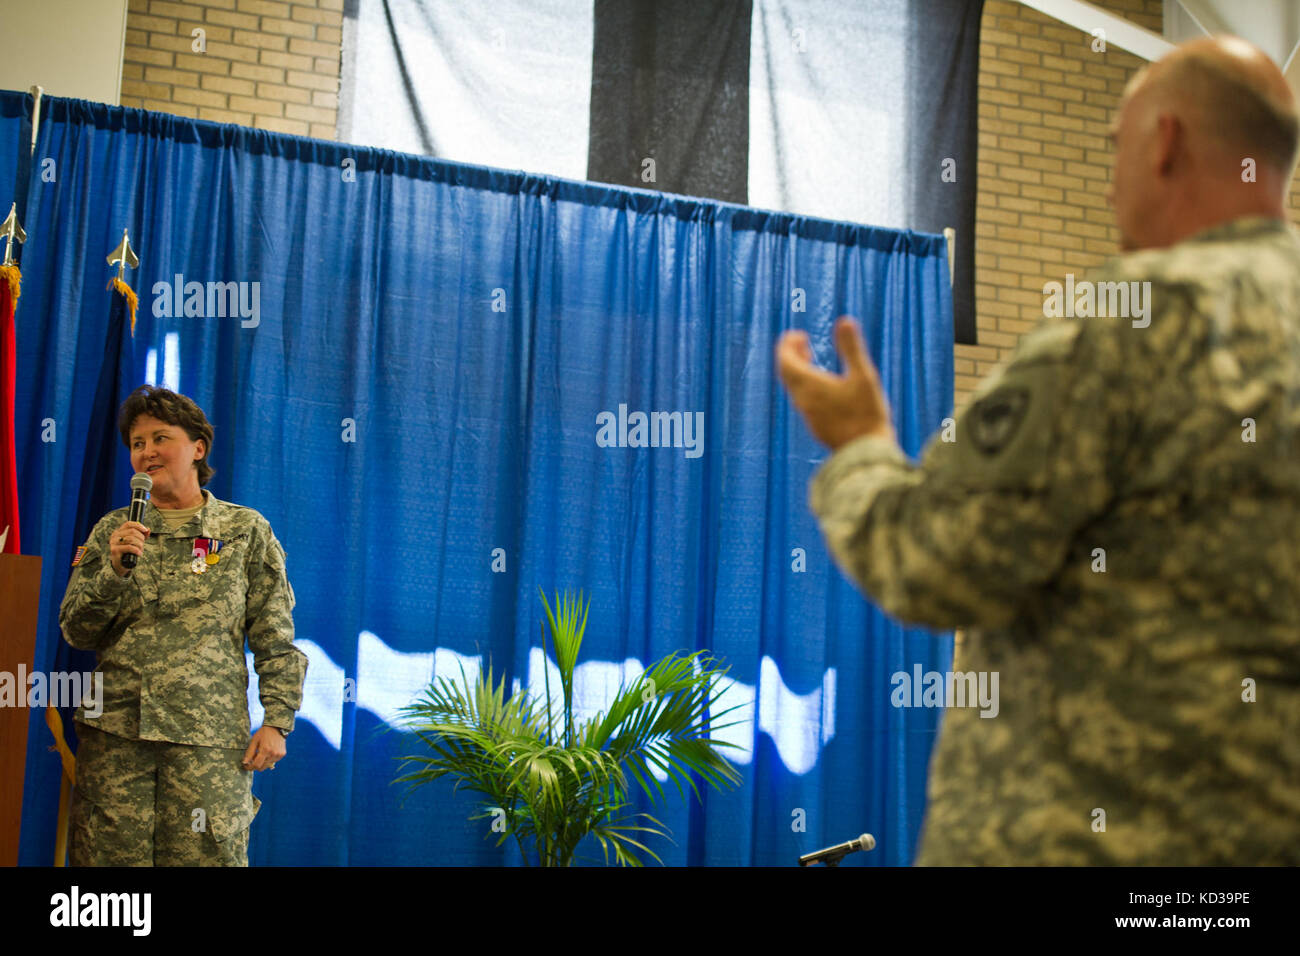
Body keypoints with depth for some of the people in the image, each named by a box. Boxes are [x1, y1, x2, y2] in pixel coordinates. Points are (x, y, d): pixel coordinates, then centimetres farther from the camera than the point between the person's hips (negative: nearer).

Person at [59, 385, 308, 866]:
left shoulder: (246, 530, 7)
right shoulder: (112, 530, 13)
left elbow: (275, 640, 4)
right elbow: (76, 632, 10)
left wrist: (277, 721, -5)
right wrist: (114, 570, -7)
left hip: (209, 738, -2)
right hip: (114, 732, 2)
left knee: (207, 857, -7)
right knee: (109, 856, 1)